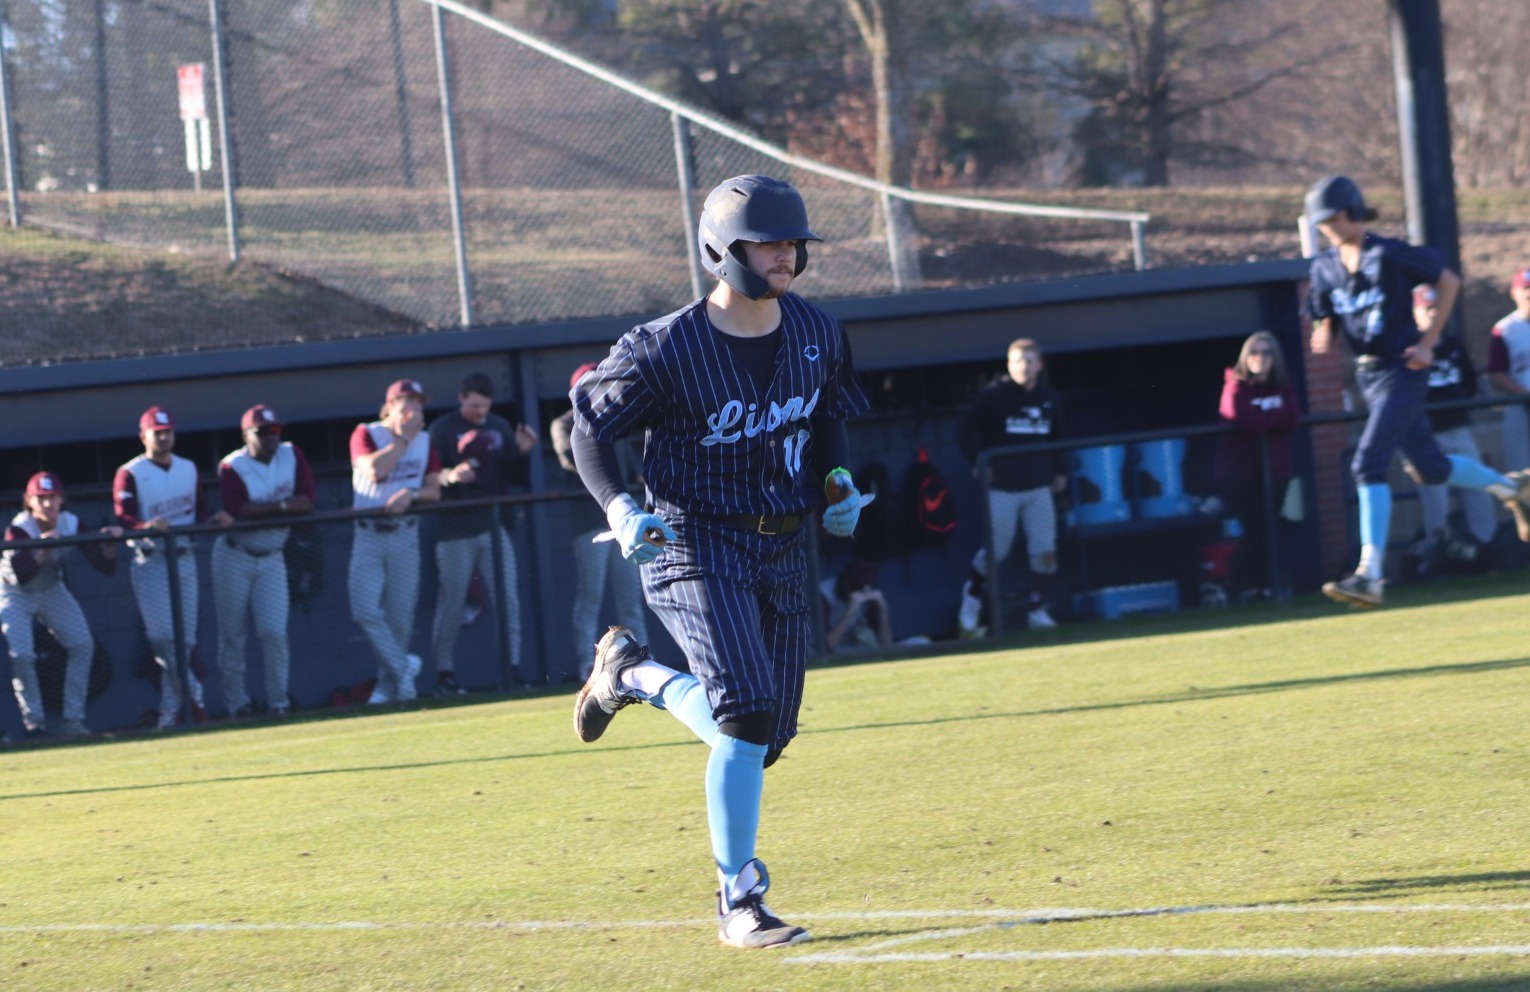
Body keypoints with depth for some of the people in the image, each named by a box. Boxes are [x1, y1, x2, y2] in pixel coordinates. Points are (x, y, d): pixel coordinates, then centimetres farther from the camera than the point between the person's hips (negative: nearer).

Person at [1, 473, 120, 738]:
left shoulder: (70, 524, -14)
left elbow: (106, 566, -14)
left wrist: (109, 543, -31)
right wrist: (43, 549, -50)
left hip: (52, 592, 4)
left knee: (82, 645, -12)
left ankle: (72, 721, -5)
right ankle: (34, 722, -4)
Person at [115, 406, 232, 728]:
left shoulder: (188, 469, 12)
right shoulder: (130, 475, -7)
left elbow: (199, 509, 12)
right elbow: (124, 520, -17)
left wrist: (213, 519, -9)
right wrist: (148, 526, -36)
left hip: (185, 559, 6)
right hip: (151, 564, -5)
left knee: (185, 638, 4)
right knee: (163, 634, -19)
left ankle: (170, 712, 9)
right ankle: (191, 690, -6)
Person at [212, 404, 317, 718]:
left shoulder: (291, 456, 0)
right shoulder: (232, 466, -13)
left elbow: (307, 501, -10)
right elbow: (237, 509, -28)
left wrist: (259, 511, -18)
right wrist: (282, 506, -25)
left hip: (271, 558, 3)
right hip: (234, 559, -3)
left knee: (274, 632, -5)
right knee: (232, 634, 3)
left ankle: (278, 703, 4)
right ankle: (237, 702, 12)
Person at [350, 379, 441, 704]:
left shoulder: (424, 441, 10)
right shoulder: (366, 434, -1)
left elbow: (434, 491, 6)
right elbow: (373, 470, -19)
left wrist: (410, 495, -15)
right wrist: (404, 438, -12)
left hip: (405, 535, 2)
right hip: (368, 535, -2)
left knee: (400, 616, 1)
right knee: (365, 610, -17)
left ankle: (389, 686, 12)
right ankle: (403, 666, -4)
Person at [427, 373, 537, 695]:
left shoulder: (500, 428, 11)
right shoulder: (442, 430, -3)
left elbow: (511, 474, 12)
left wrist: (522, 451, -7)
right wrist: (450, 476, -31)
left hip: (493, 526, 4)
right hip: (456, 531, -4)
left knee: (508, 599, 0)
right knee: (451, 605, -1)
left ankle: (512, 668, 6)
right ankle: (444, 673, 7)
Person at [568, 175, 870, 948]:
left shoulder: (819, 335, 1)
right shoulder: (667, 348, -15)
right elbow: (591, 427, -4)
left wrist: (835, 483, 2)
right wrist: (619, 508, -19)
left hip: (783, 551, 6)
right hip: (694, 546, -6)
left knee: (765, 739, 8)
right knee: (746, 714, -23)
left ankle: (631, 673, 35)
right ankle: (739, 904, -10)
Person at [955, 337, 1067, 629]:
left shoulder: (1048, 398, 9)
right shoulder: (994, 396, -6)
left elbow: (1057, 438, 22)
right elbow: (965, 430, -3)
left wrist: (1060, 470, 13)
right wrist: (979, 462, -12)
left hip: (1039, 487, 4)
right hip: (1002, 488, -4)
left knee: (1045, 551, -3)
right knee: (996, 552, 1)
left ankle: (1038, 610, 5)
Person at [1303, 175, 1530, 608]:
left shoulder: (1389, 255, -13)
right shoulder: (1325, 267, 4)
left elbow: (1448, 281, -4)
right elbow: (1326, 323, 13)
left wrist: (1427, 342, -8)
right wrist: (1322, 337, -12)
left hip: (1402, 371, -7)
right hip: (1368, 375, 7)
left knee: (1368, 466, -18)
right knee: (1432, 467, 17)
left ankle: (1369, 576, -21)